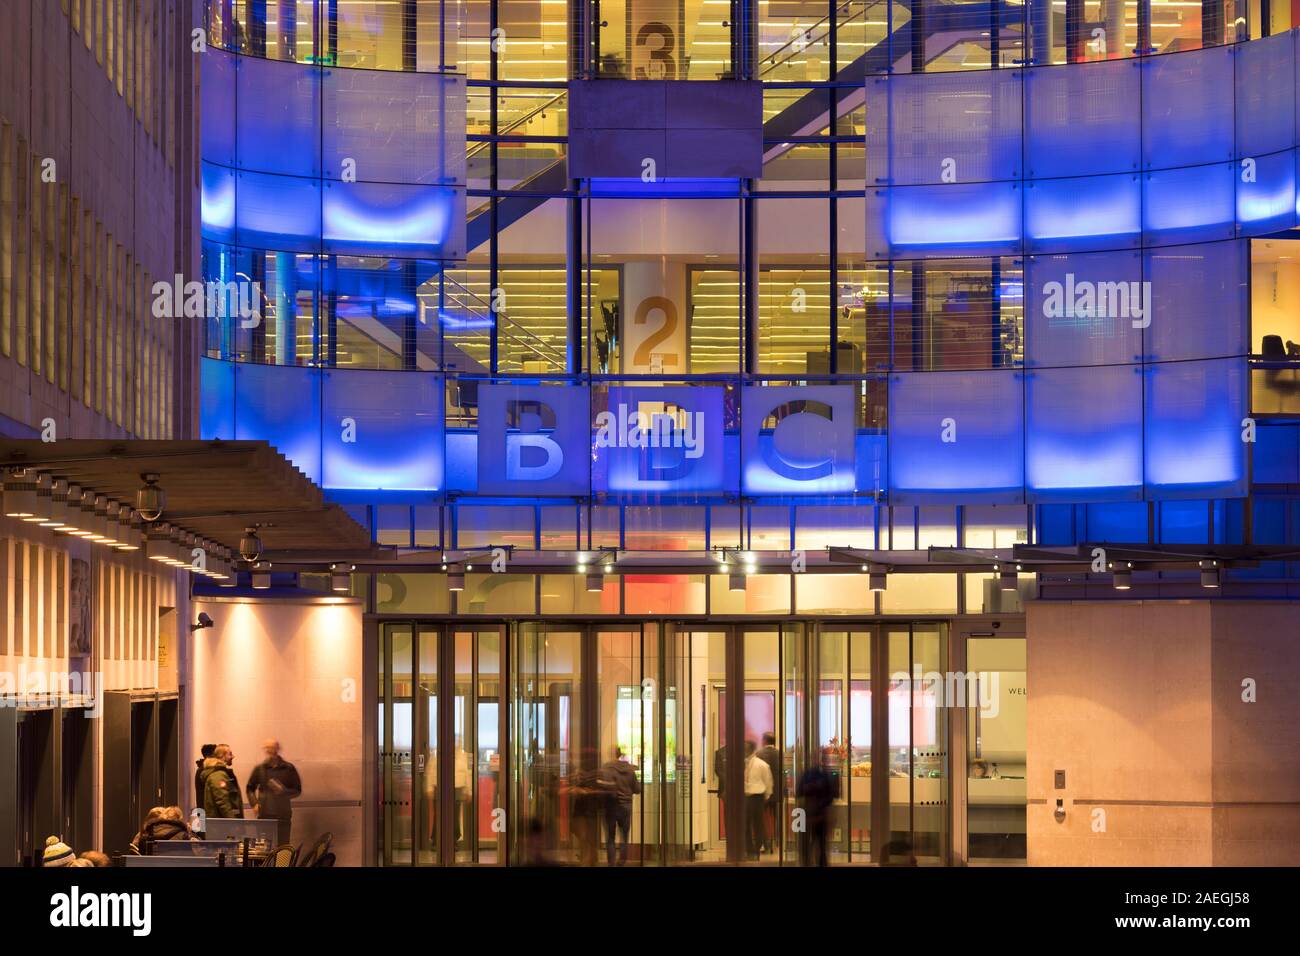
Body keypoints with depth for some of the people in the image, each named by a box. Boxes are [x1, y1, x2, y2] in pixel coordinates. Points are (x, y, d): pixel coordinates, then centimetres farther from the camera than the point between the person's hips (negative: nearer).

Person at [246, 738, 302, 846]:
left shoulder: (288, 768, 3)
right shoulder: (259, 768, 8)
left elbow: (297, 790, 5)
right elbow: (250, 788, 18)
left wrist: (283, 791, -13)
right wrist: (254, 803, 1)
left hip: (283, 815, -1)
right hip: (264, 815, 1)